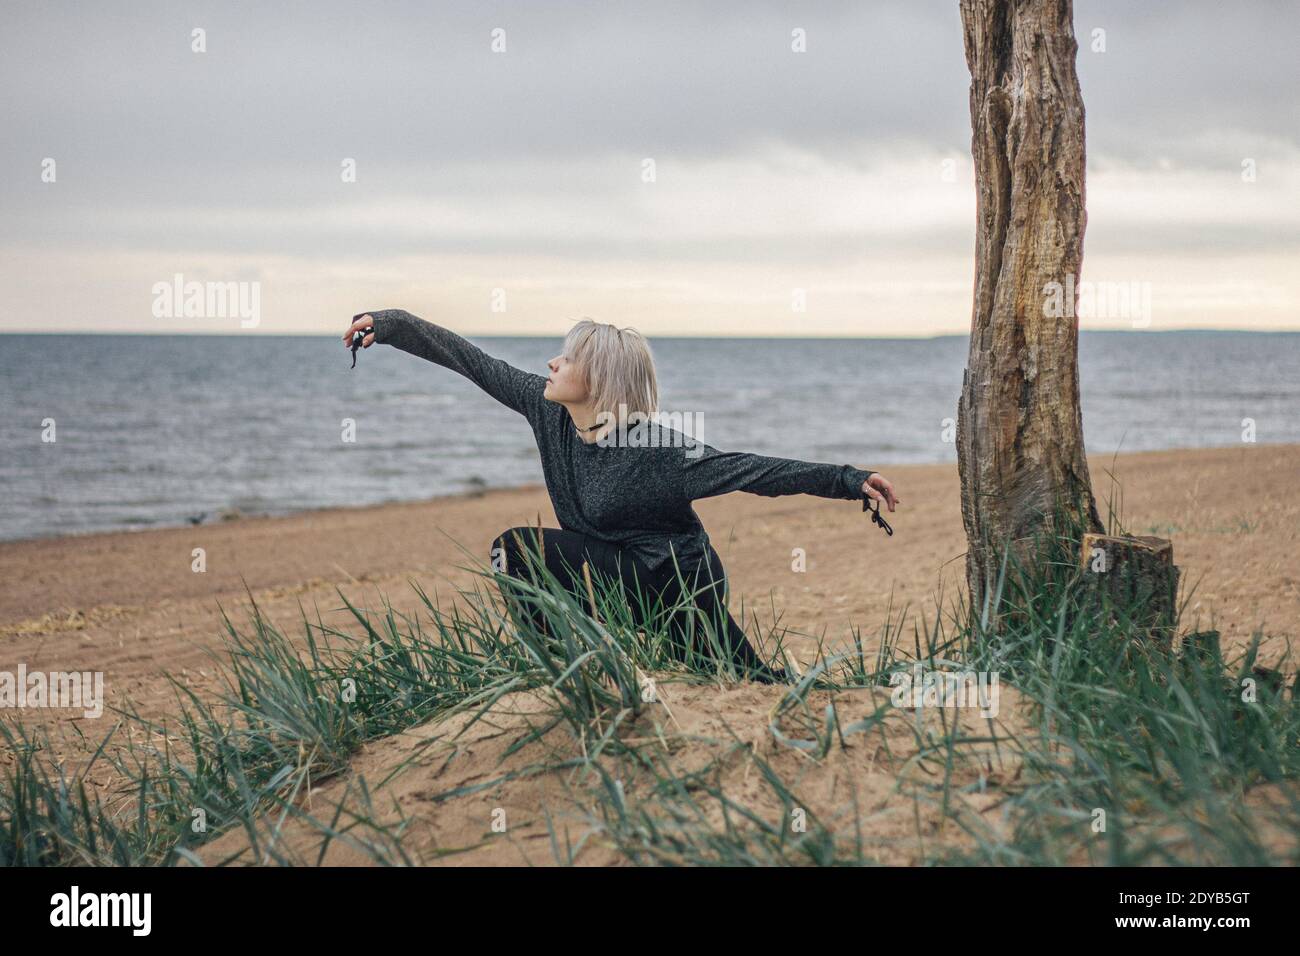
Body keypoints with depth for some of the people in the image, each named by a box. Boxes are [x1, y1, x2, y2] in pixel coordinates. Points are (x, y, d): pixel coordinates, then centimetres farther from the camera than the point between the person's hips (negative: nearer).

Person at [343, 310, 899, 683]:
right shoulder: (546, 408, -5)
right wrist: (390, 325, 2)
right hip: (617, 574, 7)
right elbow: (474, 363, 1)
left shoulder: (655, 449, -24)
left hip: (677, 586, -7)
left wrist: (845, 480, -33)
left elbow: (747, 470, -26)